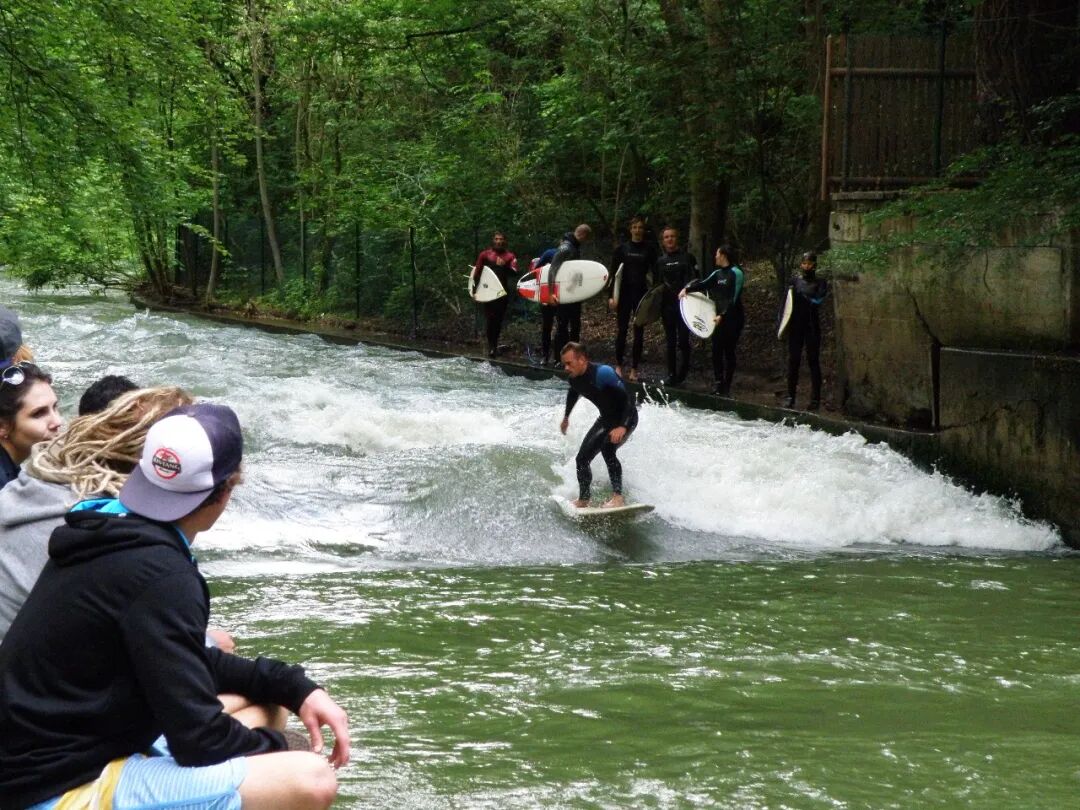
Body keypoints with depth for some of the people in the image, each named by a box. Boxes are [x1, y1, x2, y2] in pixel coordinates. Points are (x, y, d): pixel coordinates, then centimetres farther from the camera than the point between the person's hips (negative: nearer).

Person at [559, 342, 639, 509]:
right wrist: (566, 417, 35)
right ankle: (583, 500, 24)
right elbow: (573, 394, 21)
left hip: (625, 418, -8)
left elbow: (629, 398, -31)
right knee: (582, 459, 6)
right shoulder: (574, 378, -5)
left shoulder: (602, 373, -30)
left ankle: (618, 497, -31)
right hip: (606, 418, 8)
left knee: (607, 447, -33)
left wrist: (623, 427, -42)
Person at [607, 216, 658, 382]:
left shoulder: (650, 249, 3)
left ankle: (634, 369, 8)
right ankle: (618, 366, 12)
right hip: (624, 293, 0)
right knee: (621, 330, 2)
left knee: (639, 332, 2)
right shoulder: (622, 249, 3)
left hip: (642, 294, 0)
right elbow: (613, 273, 2)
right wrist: (611, 296, -6)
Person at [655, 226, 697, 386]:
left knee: (683, 340, -7)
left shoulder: (687, 258, 1)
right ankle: (671, 374, 12)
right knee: (670, 341, 7)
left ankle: (682, 372, 4)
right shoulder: (660, 261, 11)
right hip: (667, 305, 4)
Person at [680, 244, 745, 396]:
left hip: (733, 318, -7)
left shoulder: (735, 273, -11)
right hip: (720, 317, 7)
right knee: (716, 349, 5)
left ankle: (726, 387, 3)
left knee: (729, 351, -2)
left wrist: (723, 315, -22)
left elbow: (733, 299, -16)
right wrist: (687, 288, -11)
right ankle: (718, 382, 12)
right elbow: (703, 284, 6)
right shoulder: (718, 274, 11)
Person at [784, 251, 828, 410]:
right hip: (795, 326, 2)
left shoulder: (820, 282, 2)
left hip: (812, 326, -2)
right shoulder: (795, 280, 8)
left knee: (813, 361, 0)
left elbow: (818, 299, -13)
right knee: (793, 360, 4)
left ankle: (815, 398, 2)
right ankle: (790, 396, 10)